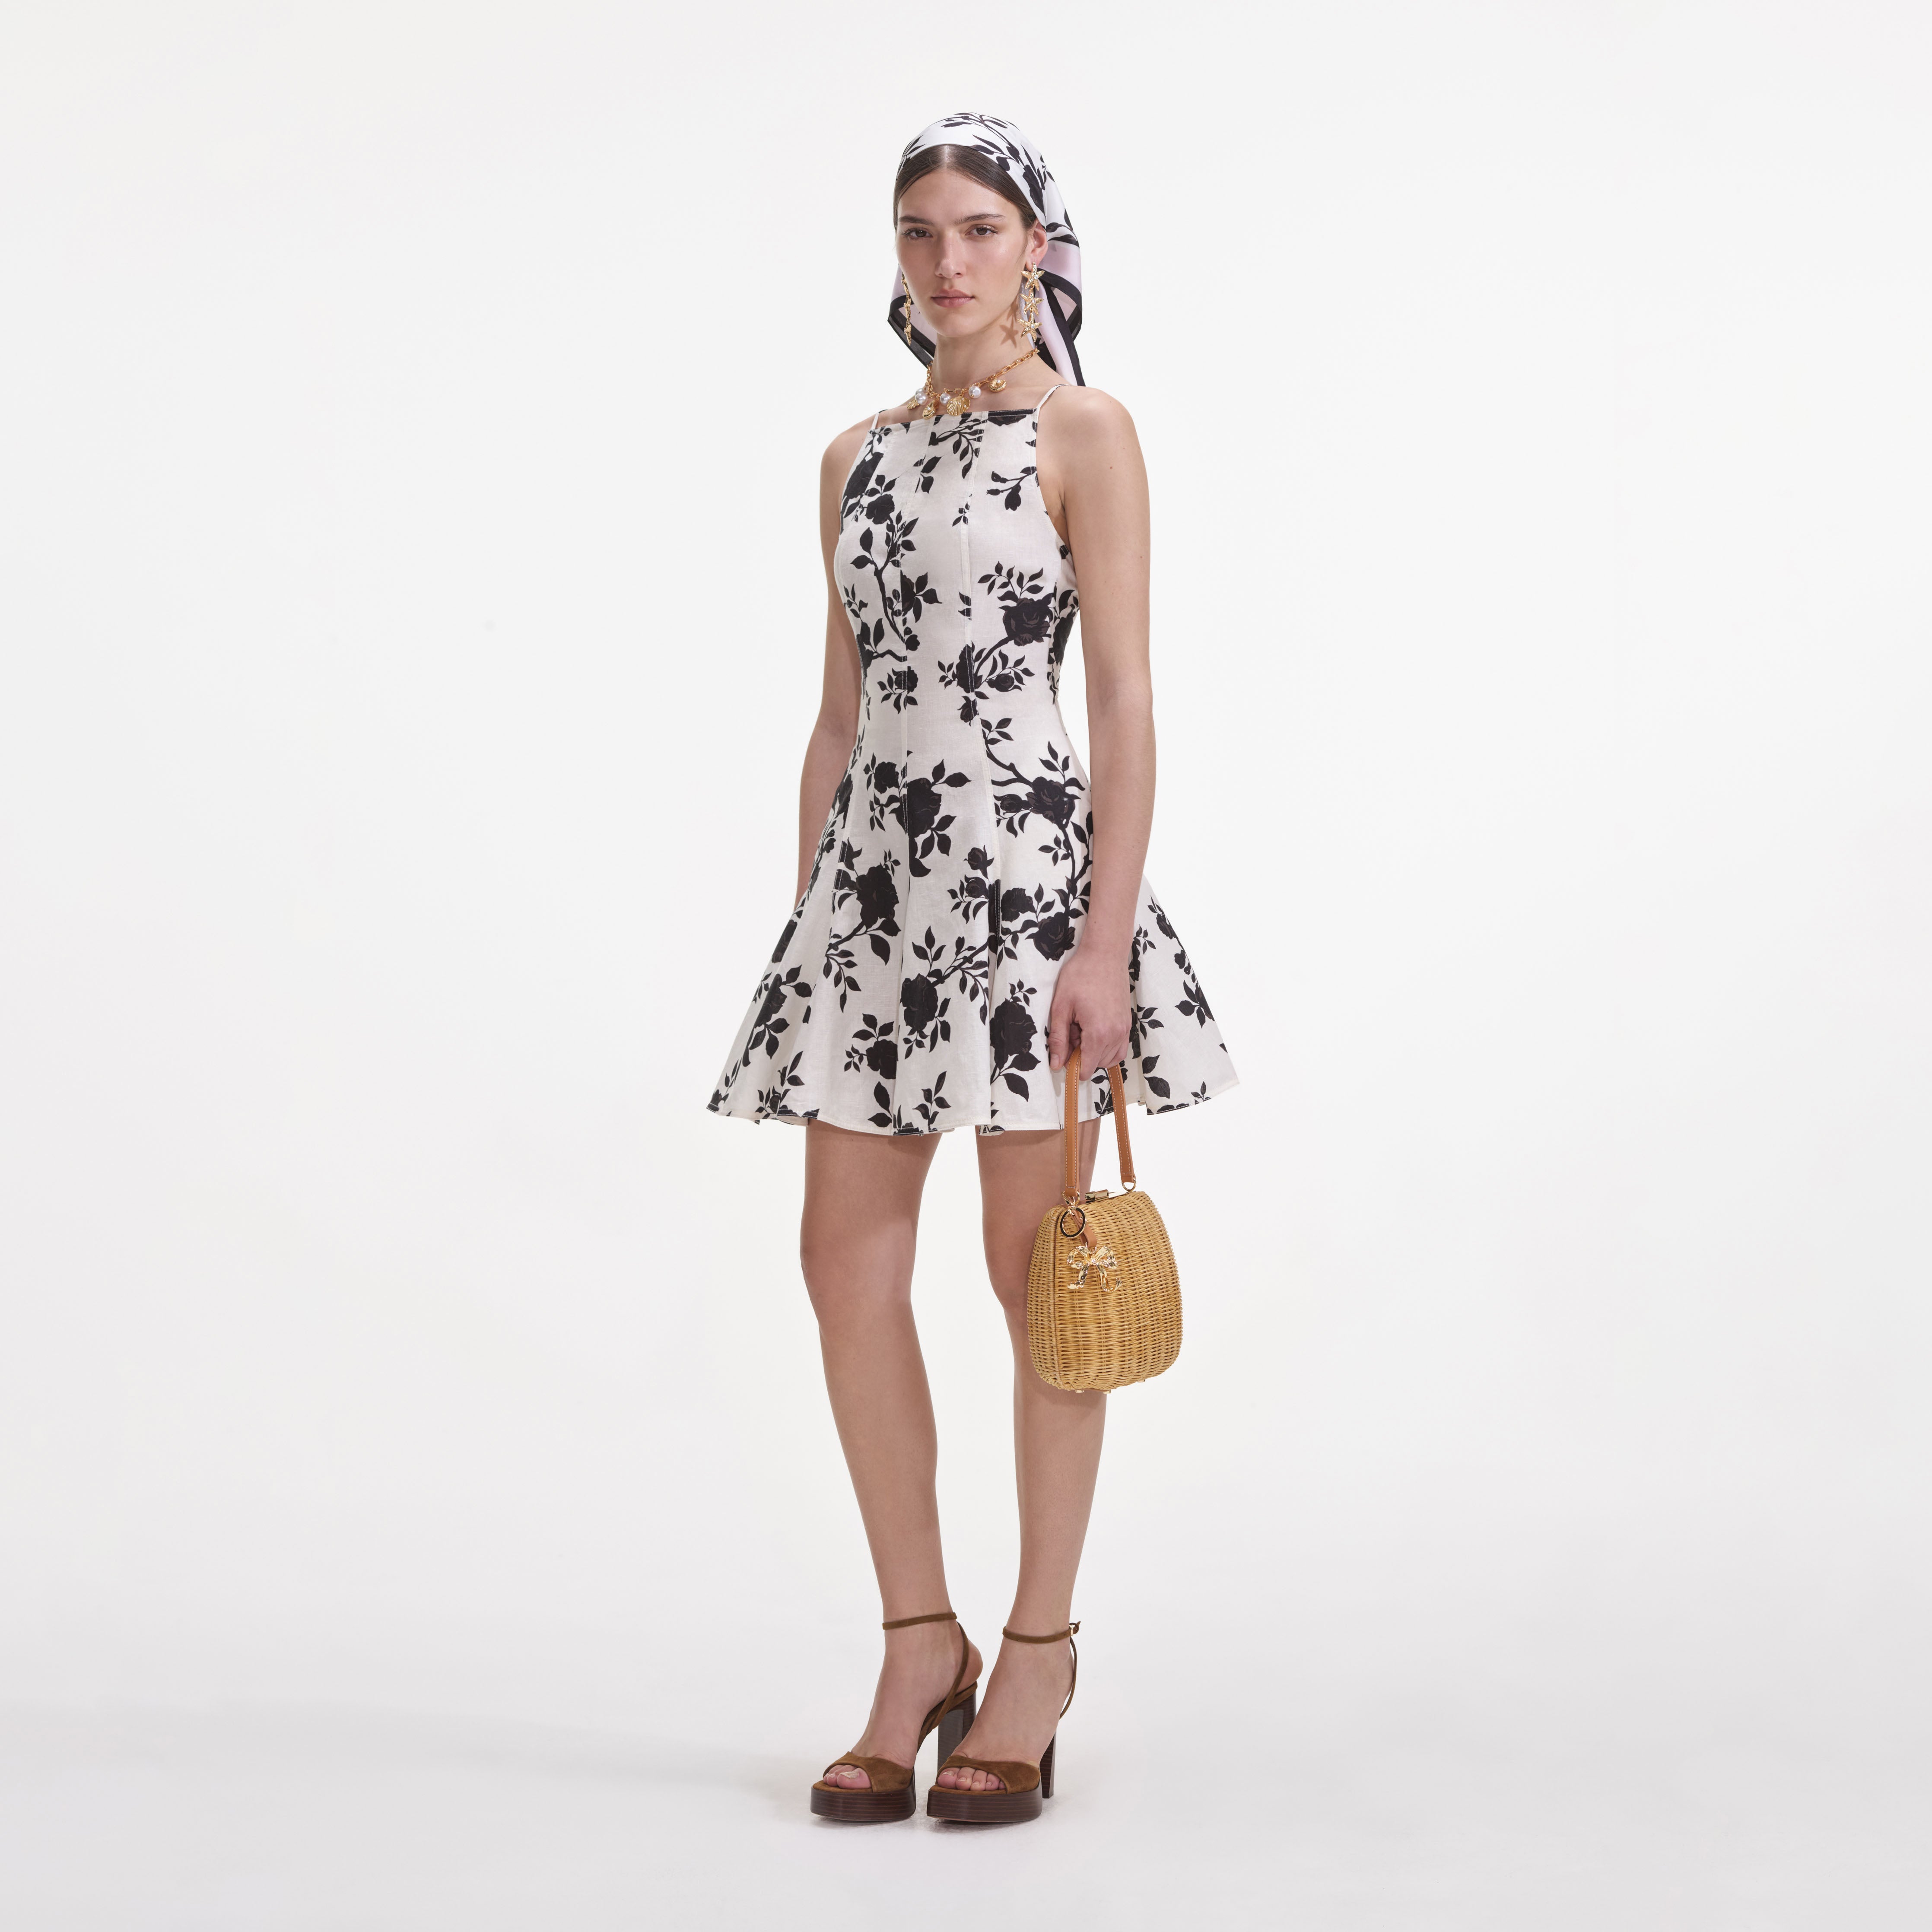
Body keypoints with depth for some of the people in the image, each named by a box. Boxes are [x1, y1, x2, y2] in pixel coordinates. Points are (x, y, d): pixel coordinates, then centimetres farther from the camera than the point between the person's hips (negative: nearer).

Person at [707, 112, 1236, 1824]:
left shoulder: (1084, 433, -1)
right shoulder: (858, 458, 15)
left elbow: (1127, 697, -7)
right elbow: (840, 713, 16)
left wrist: (1107, 935, -14)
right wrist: (809, 910, 12)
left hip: (1026, 863, -5)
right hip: (875, 874, 6)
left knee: (1036, 1267, 2)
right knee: (848, 1264, 2)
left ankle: (1039, 1649, 15)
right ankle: (921, 1644, 16)